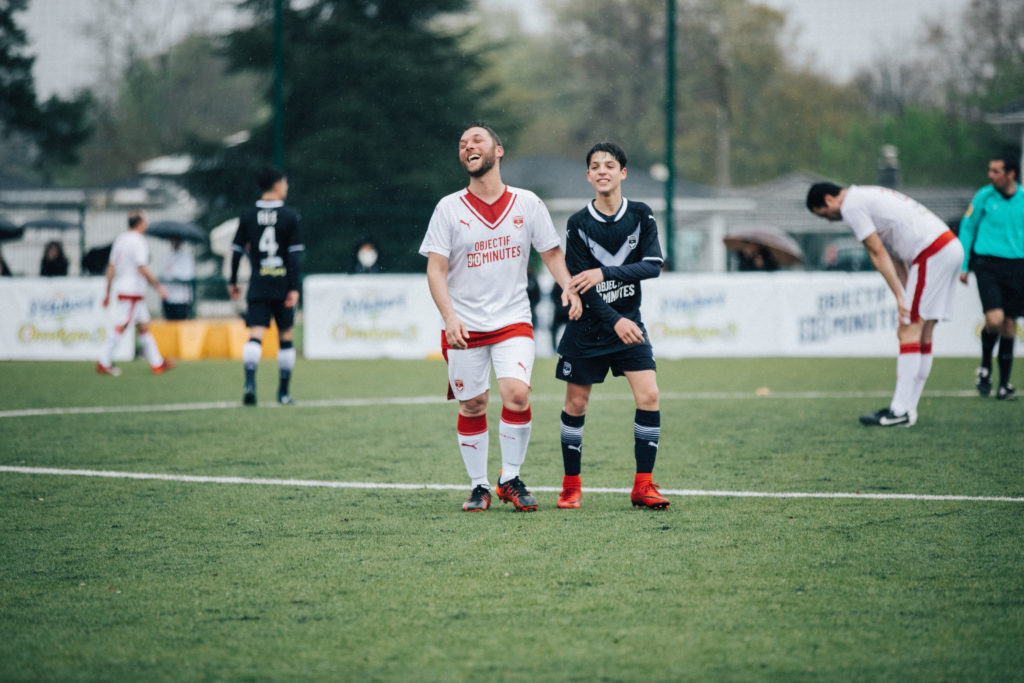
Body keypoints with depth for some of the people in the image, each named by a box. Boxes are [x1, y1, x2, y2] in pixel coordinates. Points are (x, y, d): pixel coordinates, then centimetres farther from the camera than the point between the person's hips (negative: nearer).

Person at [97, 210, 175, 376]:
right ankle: (104, 362, -6)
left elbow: (111, 267, 14)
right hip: (132, 292, -9)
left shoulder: (120, 239, 13)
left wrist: (108, 292, 17)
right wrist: (158, 286, -12)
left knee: (144, 326, 12)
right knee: (121, 327, -7)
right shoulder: (137, 241, -13)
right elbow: (142, 268, -19)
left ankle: (157, 363, 15)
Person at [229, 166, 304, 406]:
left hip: (257, 285, 1)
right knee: (286, 338, 11)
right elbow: (295, 255, -8)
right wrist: (294, 288, -7)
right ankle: (283, 392, 15)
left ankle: (250, 382, -30)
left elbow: (237, 250, 5)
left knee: (255, 335, -6)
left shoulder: (247, 215, 3)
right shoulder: (290, 216, -3)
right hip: (283, 285, -1)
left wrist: (233, 282, 15)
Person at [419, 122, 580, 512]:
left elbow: (551, 252, 13)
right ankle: (479, 487, 18)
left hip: (513, 320, 0)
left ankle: (510, 479, -1)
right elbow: (436, 268, -3)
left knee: (516, 394, -18)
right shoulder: (449, 208, 0)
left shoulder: (527, 203, 3)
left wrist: (569, 289, -5)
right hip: (464, 326, 0)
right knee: (472, 407, 3)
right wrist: (449, 315, -16)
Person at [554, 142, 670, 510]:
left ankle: (642, 486, -5)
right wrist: (615, 321, -19)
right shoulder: (579, 223, -6)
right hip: (587, 327, -1)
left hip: (628, 321, 1)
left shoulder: (641, 215, -1)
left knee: (649, 396, -12)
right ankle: (571, 486, 18)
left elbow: (653, 265, -10)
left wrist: (605, 273, -21)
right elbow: (579, 283, -10)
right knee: (576, 403, 3)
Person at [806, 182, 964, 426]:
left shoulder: (851, 205, -5)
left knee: (909, 331, -9)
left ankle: (901, 412, -10)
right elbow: (894, 254, 22)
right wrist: (908, 293, 17)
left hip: (932, 253, -10)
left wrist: (900, 297, -8)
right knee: (922, 332, 10)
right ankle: (906, 406, 12)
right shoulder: (867, 197, 25)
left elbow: (878, 254, -8)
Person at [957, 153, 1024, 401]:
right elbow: (967, 227, 9)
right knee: (994, 320, -17)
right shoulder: (984, 196, 0)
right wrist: (963, 265, 7)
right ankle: (985, 367, 9)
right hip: (988, 266, -2)